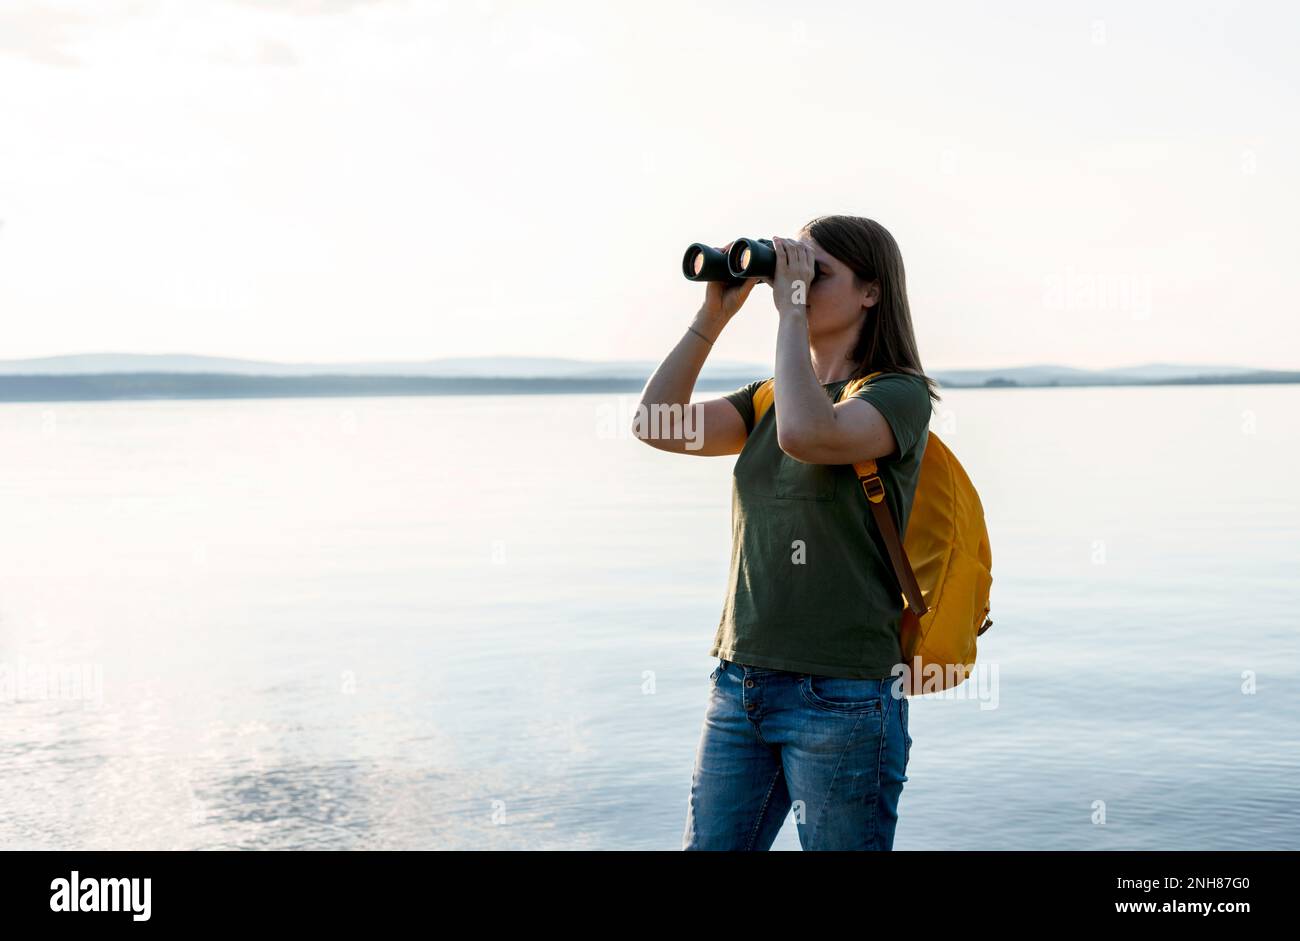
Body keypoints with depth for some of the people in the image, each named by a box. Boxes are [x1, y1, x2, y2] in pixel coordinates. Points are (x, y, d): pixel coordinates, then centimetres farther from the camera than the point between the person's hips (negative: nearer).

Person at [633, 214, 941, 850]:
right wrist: (714, 314, 1)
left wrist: (791, 309, -16)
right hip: (740, 680, 6)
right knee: (708, 846, 11)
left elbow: (806, 434, -27)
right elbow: (657, 424, 2)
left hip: (840, 696, -6)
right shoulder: (770, 397, 13)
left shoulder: (899, 394, -6)